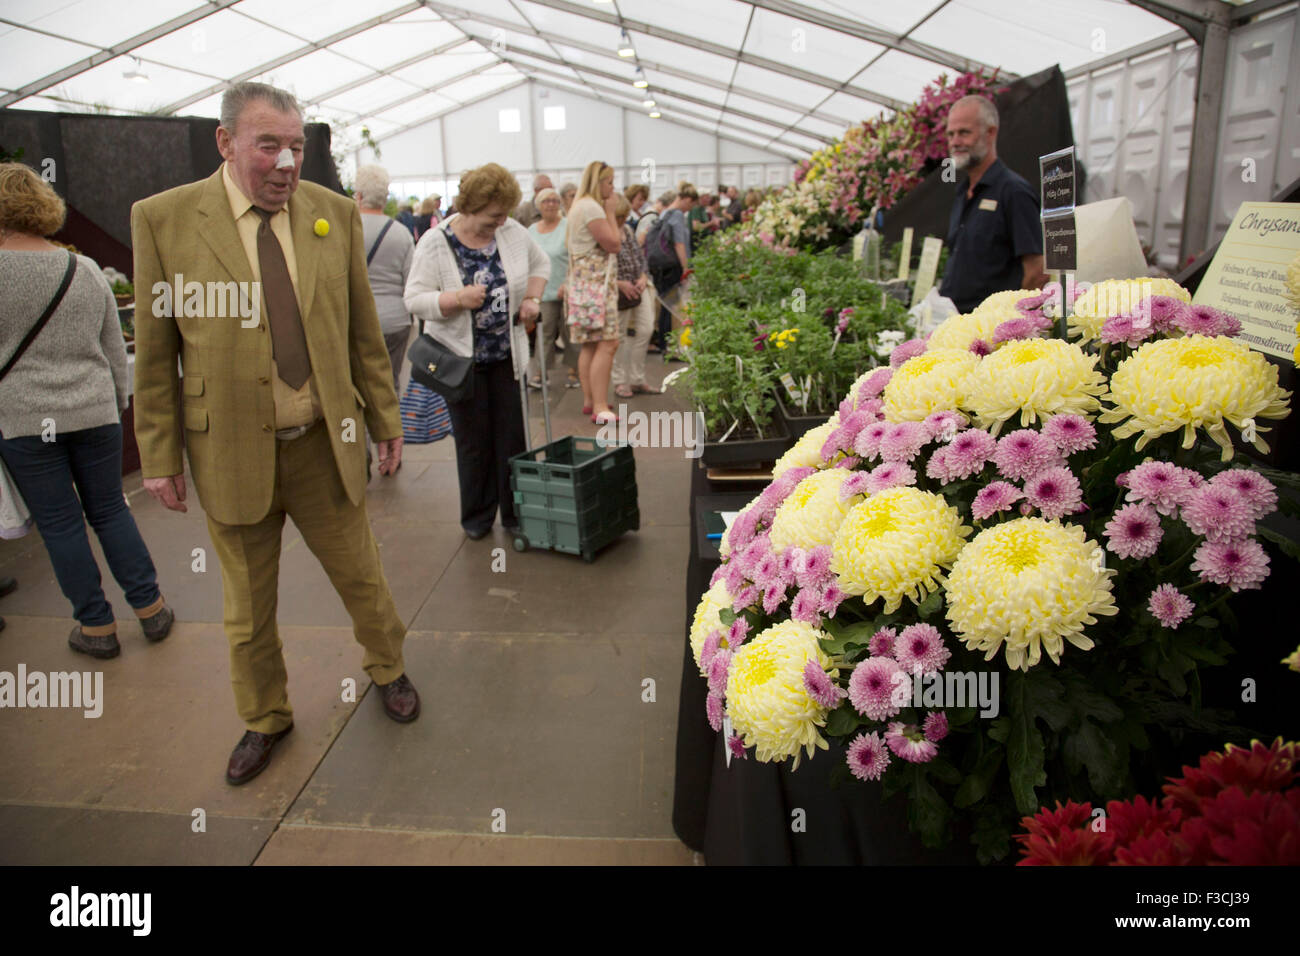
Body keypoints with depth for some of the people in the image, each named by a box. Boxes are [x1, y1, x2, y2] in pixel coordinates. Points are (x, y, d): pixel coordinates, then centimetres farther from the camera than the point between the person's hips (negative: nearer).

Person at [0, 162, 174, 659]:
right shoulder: (86, 270, 3)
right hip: (94, 411, 4)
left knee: (59, 524, 7)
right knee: (110, 510, 14)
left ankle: (97, 627, 15)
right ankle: (151, 610, 17)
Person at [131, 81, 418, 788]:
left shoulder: (335, 213, 1)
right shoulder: (162, 219, -6)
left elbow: (363, 332, 5)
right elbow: (155, 352, -2)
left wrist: (385, 420, 7)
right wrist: (159, 454, -2)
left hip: (326, 444, 1)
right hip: (231, 451, -1)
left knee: (361, 576, 15)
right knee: (247, 606, 15)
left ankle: (387, 670, 43)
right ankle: (264, 718, 39)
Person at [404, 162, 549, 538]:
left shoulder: (512, 232, 0)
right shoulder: (436, 243, -10)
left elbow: (540, 263, 17)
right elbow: (415, 299, -13)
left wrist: (531, 298, 1)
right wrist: (457, 298, -28)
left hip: (506, 355, 3)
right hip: (463, 358, -3)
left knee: (512, 435, 4)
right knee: (473, 439, 5)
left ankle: (515, 512, 16)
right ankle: (477, 516, 20)